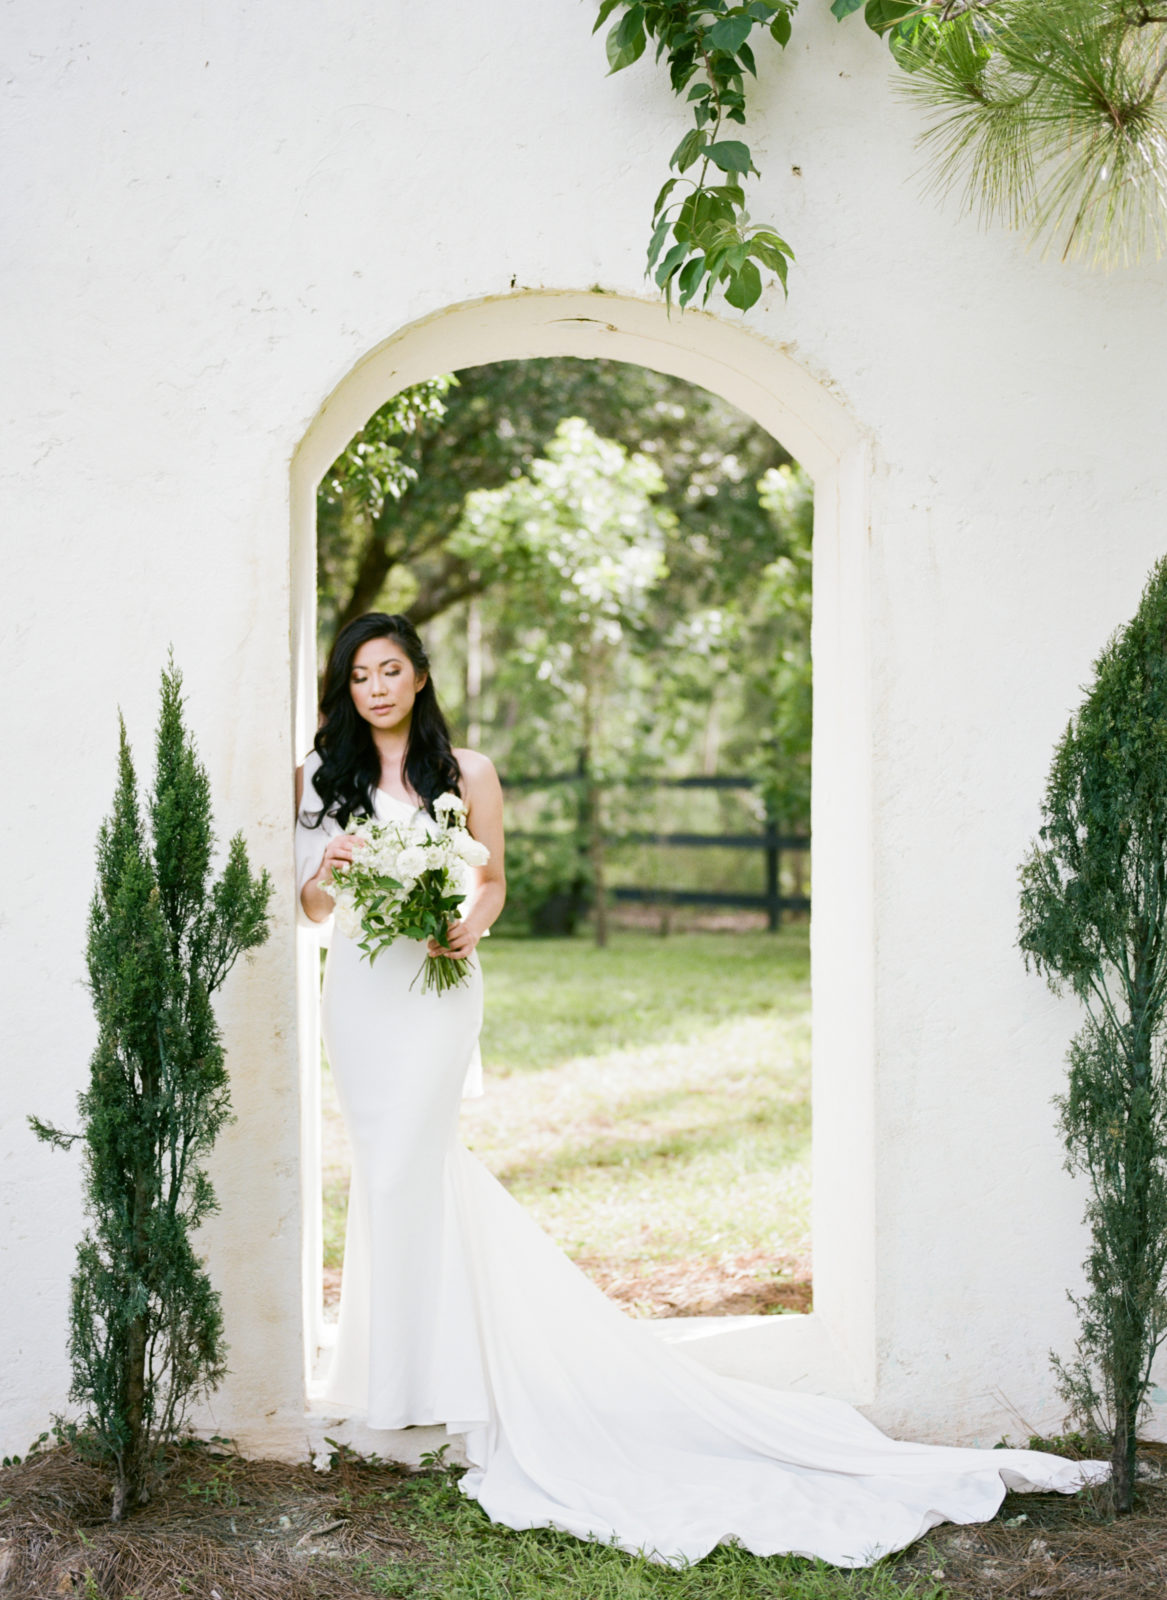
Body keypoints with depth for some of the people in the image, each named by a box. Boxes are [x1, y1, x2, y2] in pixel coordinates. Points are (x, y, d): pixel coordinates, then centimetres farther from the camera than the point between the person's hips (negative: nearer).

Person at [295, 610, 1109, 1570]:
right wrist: (325, 877, -13)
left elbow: (493, 881, 7)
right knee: (400, 1167, 7)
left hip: (434, 994, -4)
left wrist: (470, 922, -13)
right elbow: (310, 905, 9)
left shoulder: (464, 773, 0)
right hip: (357, 991, 4)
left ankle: (411, 1384, 4)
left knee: (403, 1167, -7)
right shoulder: (325, 776, 8)